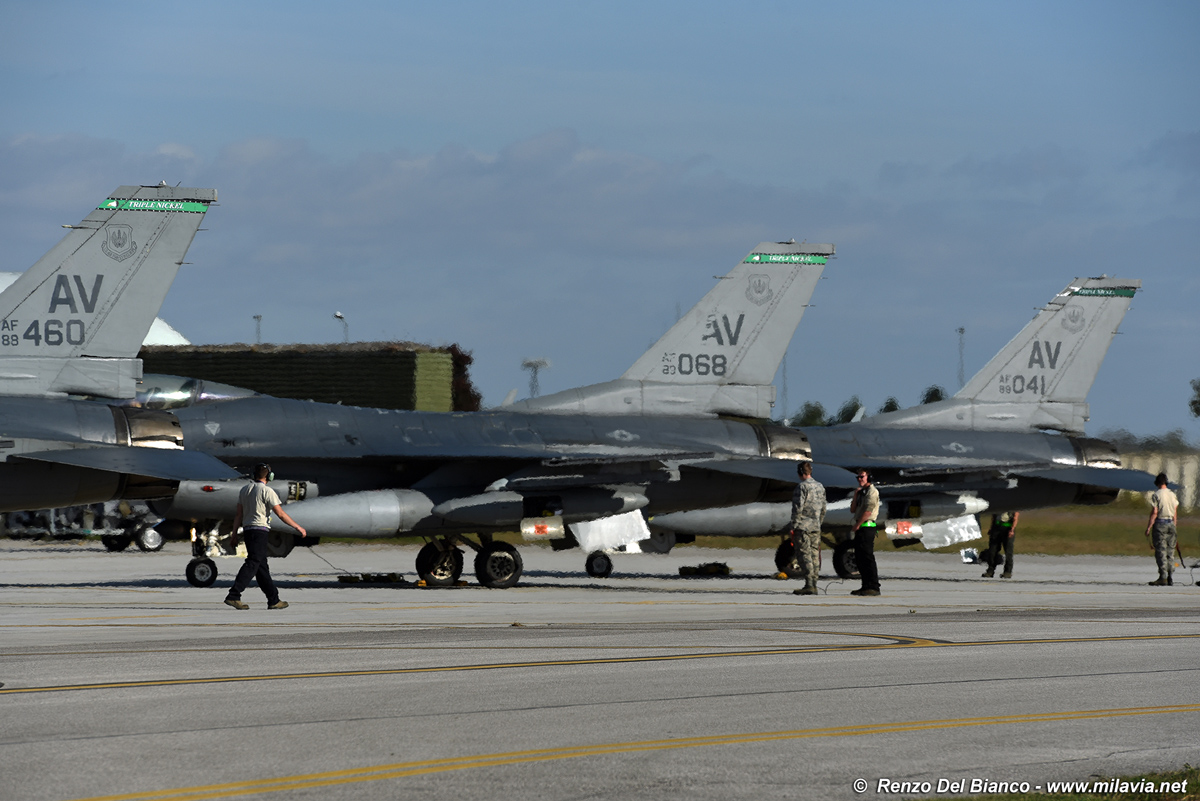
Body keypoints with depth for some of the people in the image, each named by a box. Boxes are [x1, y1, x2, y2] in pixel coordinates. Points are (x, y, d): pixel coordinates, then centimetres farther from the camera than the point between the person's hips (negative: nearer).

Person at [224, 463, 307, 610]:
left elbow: (238, 514, 12)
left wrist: (234, 534, 16)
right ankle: (233, 596, -21)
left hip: (247, 530, 8)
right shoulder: (267, 491, -10)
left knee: (262, 566, 9)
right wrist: (298, 527, -4)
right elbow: (280, 514, -11)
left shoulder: (245, 489, 11)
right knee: (252, 564, -11)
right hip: (260, 529, -8)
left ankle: (273, 600, 13)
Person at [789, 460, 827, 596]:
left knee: (804, 556, -8)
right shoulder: (820, 487, 14)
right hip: (815, 527, 7)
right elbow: (823, 509, 19)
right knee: (814, 556, 8)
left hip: (802, 527, -7)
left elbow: (798, 508, -14)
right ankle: (813, 585, 8)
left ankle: (809, 585, -15)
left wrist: (794, 527, -10)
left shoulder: (802, 486, -10)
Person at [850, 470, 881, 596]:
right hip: (860, 529, 10)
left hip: (867, 527, -10)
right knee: (859, 559, 9)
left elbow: (868, 511, -16)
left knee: (867, 557, -14)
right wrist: (855, 497, 5)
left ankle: (874, 587, -17)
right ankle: (866, 586, 13)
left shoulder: (872, 491, -8)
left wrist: (857, 525, -14)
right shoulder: (861, 492, 22)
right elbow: (852, 510, 19)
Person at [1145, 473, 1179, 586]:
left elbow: (1154, 512, -13)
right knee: (1170, 551, 9)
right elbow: (1175, 513, 13)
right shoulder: (1172, 495, 9)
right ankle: (1170, 578, 9)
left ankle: (1163, 577, -12)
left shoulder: (1156, 495, -8)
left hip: (1160, 523, -5)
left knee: (1161, 551, -6)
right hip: (1171, 524, 5)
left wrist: (1148, 527, -9)